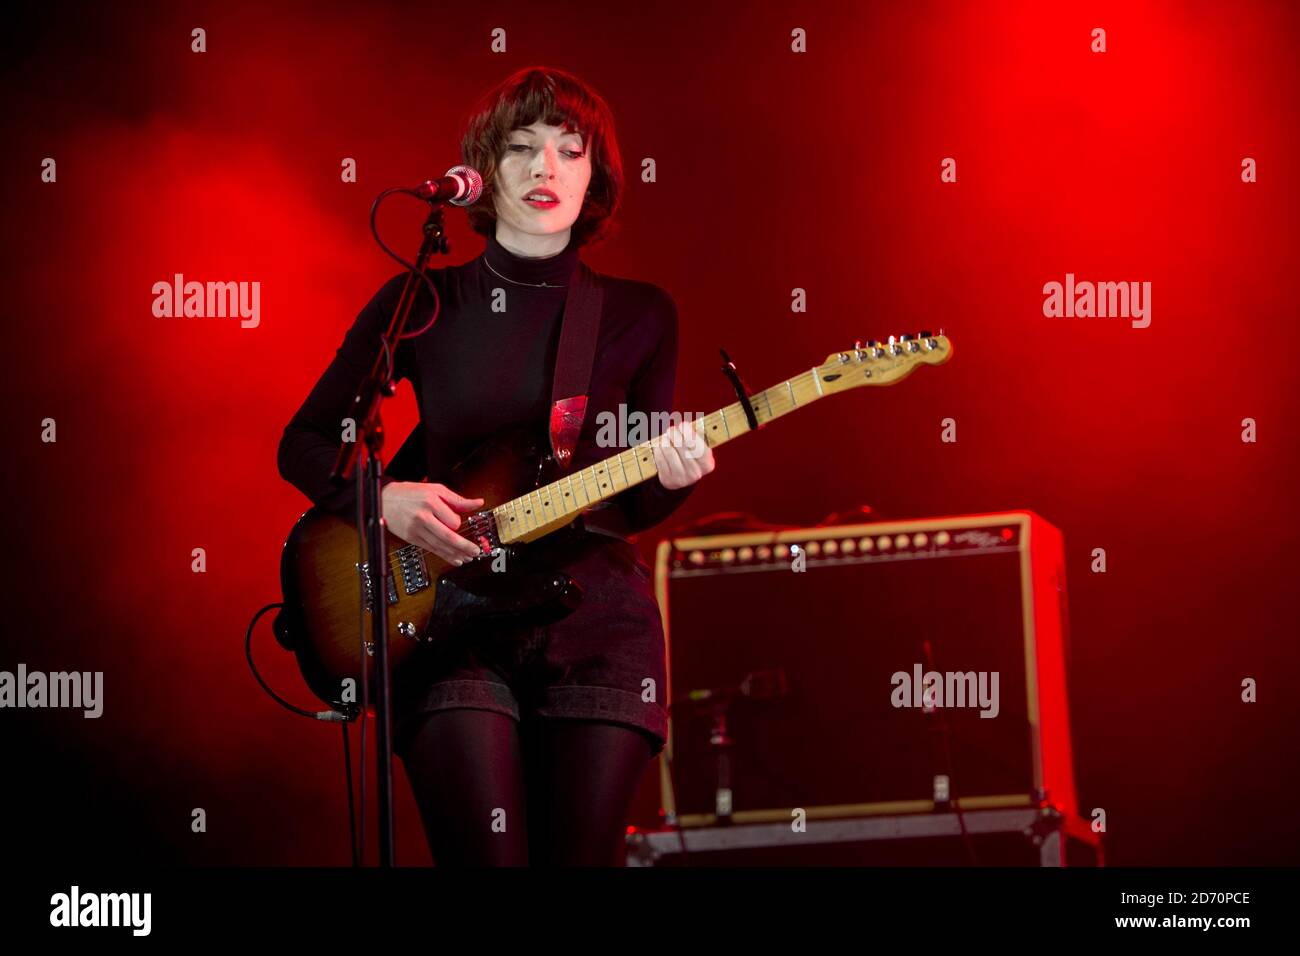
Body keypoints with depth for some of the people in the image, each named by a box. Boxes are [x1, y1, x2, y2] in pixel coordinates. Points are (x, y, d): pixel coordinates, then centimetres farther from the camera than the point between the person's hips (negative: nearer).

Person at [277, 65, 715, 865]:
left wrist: (670, 480, -13)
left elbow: (636, 507, 9)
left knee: (582, 857, -1)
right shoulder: (422, 304, 4)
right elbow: (305, 444, 9)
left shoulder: (640, 315, 8)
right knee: (486, 858, -13)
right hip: (454, 621, -1)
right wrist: (385, 499, -9)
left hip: (596, 624, 2)